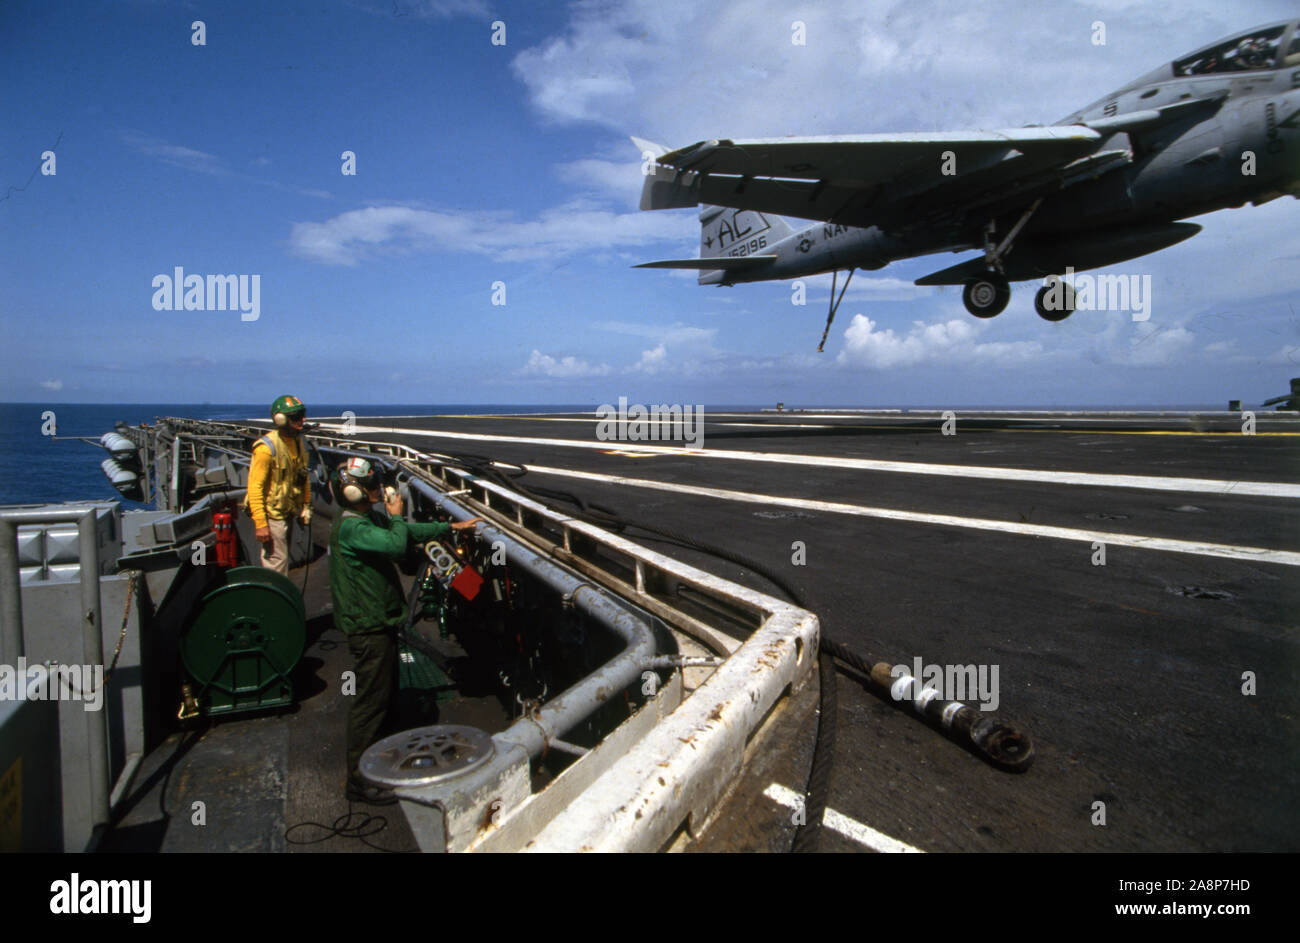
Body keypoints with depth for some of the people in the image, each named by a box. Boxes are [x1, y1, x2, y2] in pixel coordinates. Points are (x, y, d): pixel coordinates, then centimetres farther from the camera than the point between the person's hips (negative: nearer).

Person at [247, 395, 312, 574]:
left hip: (288, 511, 8)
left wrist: (306, 505, 13)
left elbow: (303, 478, 16)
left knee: (283, 558, 20)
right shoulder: (266, 447, -20)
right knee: (276, 561, -5)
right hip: (272, 513, -8)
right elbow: (255, 487, -21)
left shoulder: (298, 442, 5)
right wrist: (260, 524, -24)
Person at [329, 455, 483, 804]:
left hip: (379, 621, 10)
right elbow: (396, 544, -35)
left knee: (385, 692, 21)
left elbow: (410, 532, 19)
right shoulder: (351, 527, -23)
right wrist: (397, 516, -17)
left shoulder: (370, 516, 9)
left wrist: (451, 527, 19)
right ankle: (360, 781, 10)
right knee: (370, 700, -2)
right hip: (368, 626, -10)